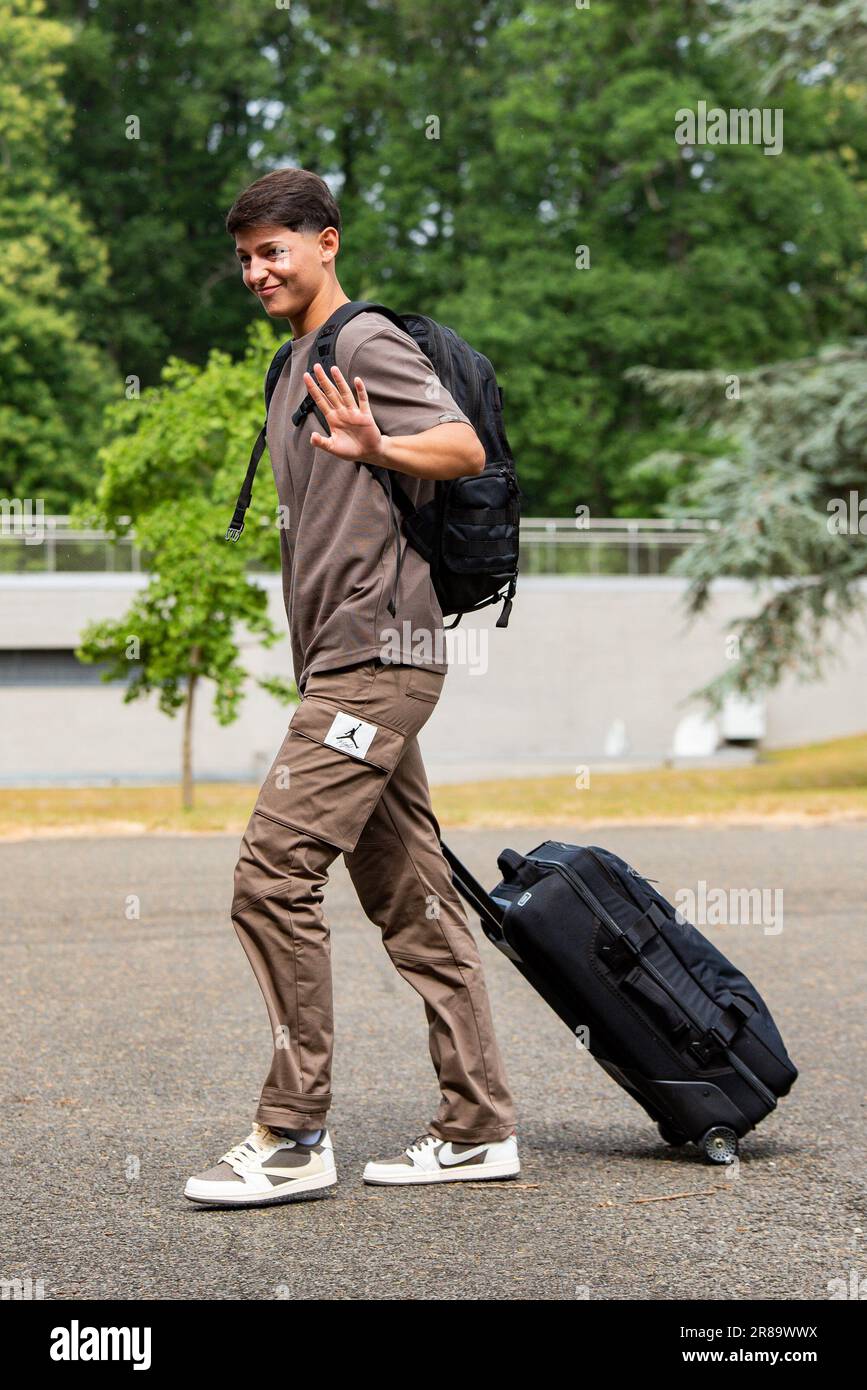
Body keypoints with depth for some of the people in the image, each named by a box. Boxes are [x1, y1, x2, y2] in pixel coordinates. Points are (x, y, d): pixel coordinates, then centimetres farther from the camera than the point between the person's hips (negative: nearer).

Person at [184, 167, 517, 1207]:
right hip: (347, 663, 10)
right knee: (409, 895, 9)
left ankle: (293, 1136, -10)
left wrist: (376, 449, -38)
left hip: (376, 656, -10)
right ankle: (476, 1127, 13)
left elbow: (466, 449, -20)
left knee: (274, 873, -15)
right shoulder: (295, 363, 23)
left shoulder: (368, 344, -6)